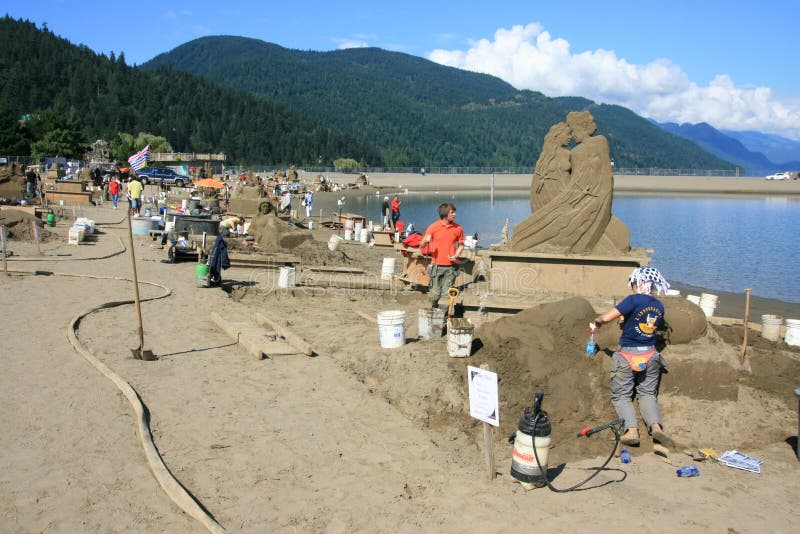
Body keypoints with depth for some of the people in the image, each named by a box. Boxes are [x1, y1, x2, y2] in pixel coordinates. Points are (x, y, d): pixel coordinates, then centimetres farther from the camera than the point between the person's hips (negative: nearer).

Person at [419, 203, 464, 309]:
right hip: (437, 265, -1)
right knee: (435, 294, 1)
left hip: (451, 266, 1)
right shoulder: (433, 227, -3)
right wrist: (425, 241, -21)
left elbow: (461, 244, 14)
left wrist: (456, 255, -4)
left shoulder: (458, 228, 2)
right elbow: (421, 246, 2)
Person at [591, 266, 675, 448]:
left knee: (621, 396, 6)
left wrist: (597, 321, 1)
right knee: (647, 393, 16)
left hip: (628, 355, -5)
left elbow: (606, 317, -20)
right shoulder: (659, 306, 4)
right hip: (650, 355, 5)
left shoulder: (634, 300, -16)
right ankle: (656, 425, -10)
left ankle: (631, 430, -15)